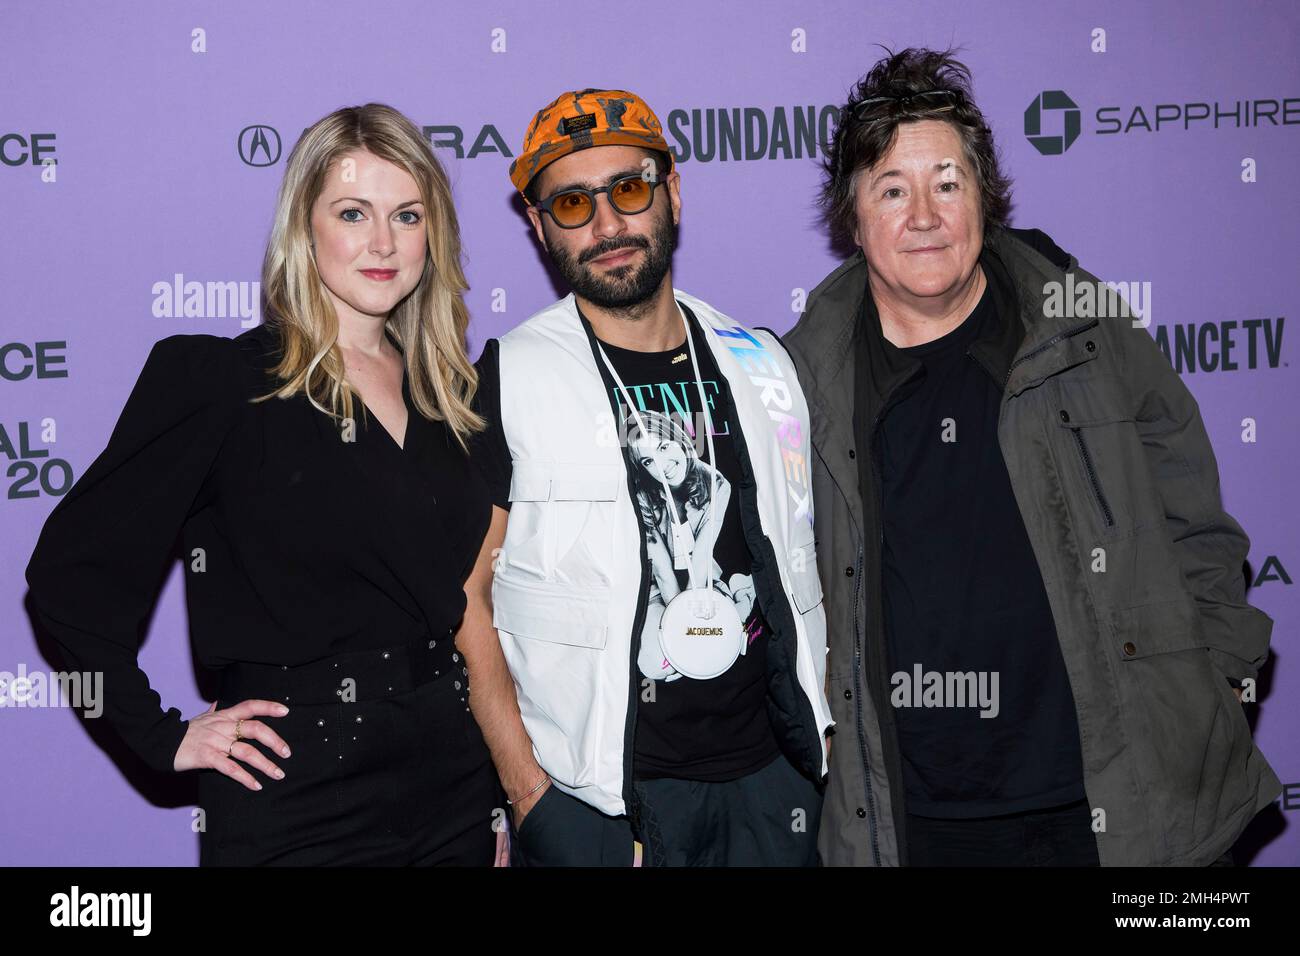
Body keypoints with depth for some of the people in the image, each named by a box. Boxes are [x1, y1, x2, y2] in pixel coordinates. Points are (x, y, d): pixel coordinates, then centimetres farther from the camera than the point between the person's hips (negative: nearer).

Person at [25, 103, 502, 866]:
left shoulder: (445, 392, 8)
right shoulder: (216, 379, -8)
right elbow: (72, 569, -8)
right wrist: (162, 736, -10)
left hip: (459, 792, 5)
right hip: (296, 808, -5)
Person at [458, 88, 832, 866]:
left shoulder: (762, 366, 7)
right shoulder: (506, 380, -5)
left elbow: (803, 565, 13)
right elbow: (467, 598, -7)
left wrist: (825, 737, 6)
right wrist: (530, 794, -12)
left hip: (771, 780, 4)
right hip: (595, 800, -3)